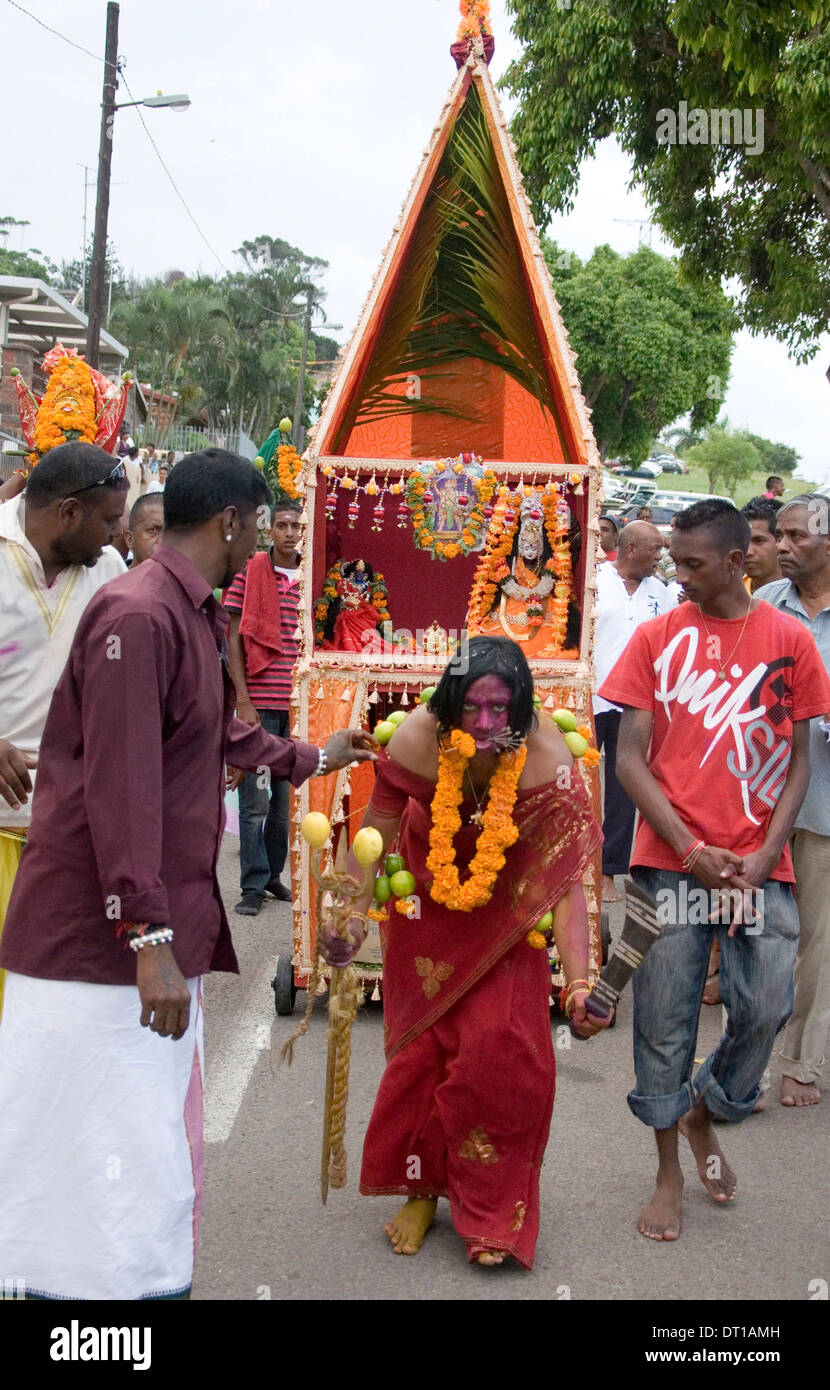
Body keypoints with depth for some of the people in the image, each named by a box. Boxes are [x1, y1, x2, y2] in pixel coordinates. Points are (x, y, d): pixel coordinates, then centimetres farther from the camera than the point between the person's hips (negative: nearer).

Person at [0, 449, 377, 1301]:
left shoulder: (192, 614, 15)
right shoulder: (138, 616, -17)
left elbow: (222, 735, 31)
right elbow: (120, 790, -22)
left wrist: (312, 759, 45)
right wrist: (150, 938, -24)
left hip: (162, 922, 10)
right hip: (103, 939, -10)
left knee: (159, 1149, 15)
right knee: (116, 1167, -5)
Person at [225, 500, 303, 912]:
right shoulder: (249, 573, -1)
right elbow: (234, 639, -3)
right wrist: (243, 701, -10)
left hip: (299, 707, 4)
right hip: (260, 704, -4)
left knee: (289, 798, 10)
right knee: (255, 800, -2)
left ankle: (273, 874, 24)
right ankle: (254, 886, 6)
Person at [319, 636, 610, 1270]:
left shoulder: (549, 760, -31)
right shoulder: (419, 740, -29)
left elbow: (565, 882, -31)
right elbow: (378, 834, -16)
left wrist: (579, 985, -40)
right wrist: (354, 919, -28)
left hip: (503, 915, -1)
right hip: (426, 905, 1)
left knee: (504, 1052, -7)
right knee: (420, 1047, 5)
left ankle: (492, 1212, 13)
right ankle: (421, 1188, 27)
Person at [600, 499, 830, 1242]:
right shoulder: (658, 637, 1)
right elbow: (629, 759, -1)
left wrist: (764, 857, -8)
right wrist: (692, 850, -10)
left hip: (759, 864, 1)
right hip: (671, 859, 0)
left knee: (766, 1008, -2)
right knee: (664, 1018, 2)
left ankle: (704, 1114, 28)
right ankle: (669, 1172, 21)